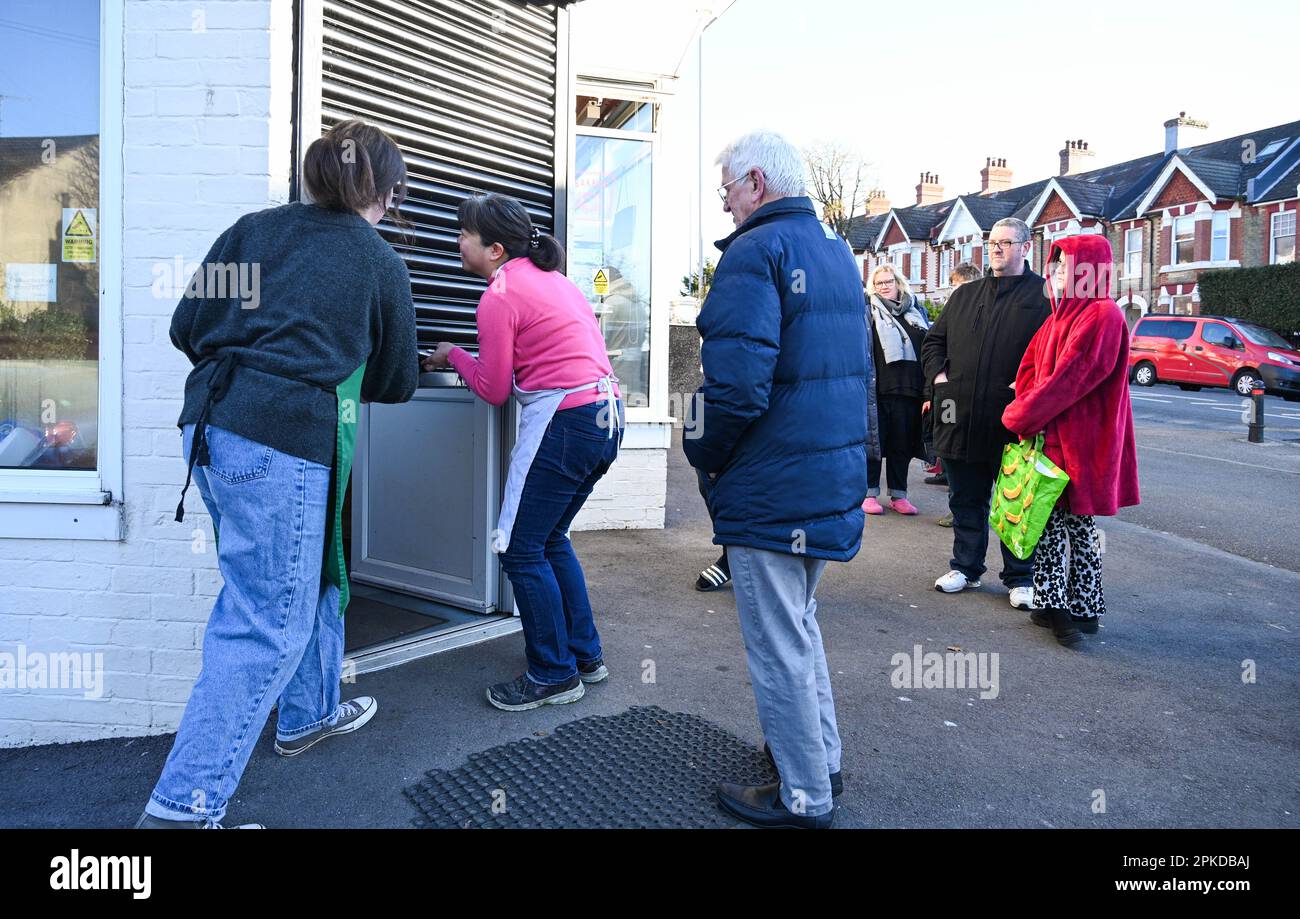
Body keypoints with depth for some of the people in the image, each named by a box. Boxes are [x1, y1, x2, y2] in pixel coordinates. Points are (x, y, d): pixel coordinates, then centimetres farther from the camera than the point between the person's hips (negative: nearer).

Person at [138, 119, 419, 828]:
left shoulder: (254, 228, 13)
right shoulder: (381, 263, 2)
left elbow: (187, 327, 11)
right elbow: (395, 384, 11)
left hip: (211, 429, 7)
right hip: (285, 447, -7)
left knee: (311, 581, 23)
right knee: (267, 624, 0)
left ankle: (308, 715, 41)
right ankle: (183, 807, 3)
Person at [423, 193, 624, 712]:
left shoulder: (499, 296, -7)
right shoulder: (552, 277, 20)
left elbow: (494, 391, -3)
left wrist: (453, 355, 14)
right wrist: (473, 360, 21)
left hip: (563, 421, -9)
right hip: (607, 414, 10)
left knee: (521, 551, 1)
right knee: (550, 539, 20)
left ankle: (555, 675, 11)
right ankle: (585, 655, 27)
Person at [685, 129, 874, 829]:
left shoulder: (756, 252, -15)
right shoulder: (838, 251, 15)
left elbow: (736, 382, -26)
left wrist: (703, 455, -10)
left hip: (771, 488, -9)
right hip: (836, 476, 10)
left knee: (777, 644, 4)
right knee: (799, 621, 24)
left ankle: (804, 797, 21)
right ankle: (821, 757, 38)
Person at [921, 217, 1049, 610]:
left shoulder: (1043, 295, 1)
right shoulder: (965, 294, 16)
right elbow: (934, 339, 21)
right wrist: (938, 373, 6)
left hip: (1013, 419, -4)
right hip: (962, 416, 5)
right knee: (966, 498, 13)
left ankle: (1020, 578, 18)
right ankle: (965, 567, 27)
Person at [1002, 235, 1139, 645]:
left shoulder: (1103, 316, -12)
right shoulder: (1060, 316, 14)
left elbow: (1068, 380, -18)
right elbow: (1030, 367, 10)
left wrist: (1019, 416, -12)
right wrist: (1026, 413, -7)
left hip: (1080, 440, -7)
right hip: (1047, 435, 8)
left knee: (1078, 522, 2)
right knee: (1047, 521, 9)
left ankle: (1084, 608, 15)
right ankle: (1052, 604, 18)